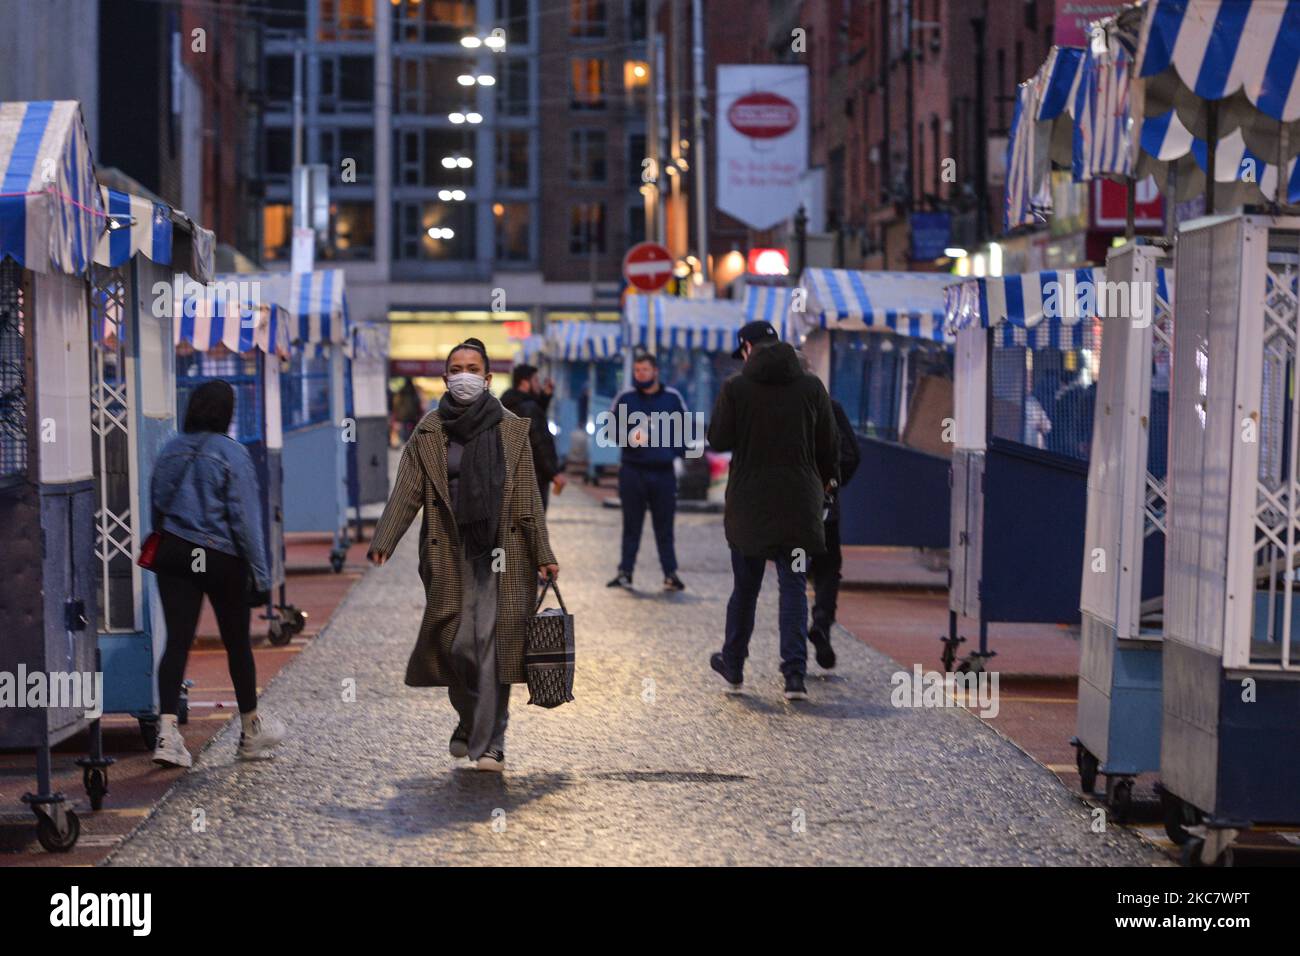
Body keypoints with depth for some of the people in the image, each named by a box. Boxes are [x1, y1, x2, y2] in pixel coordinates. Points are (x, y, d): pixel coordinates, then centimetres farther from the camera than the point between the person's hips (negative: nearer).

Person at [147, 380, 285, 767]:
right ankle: (251, 732, 26)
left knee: (177, 641, 0)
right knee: (237, 642, 11)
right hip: (221, 559, -3)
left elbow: (156, 508, 9)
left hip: (174, 556, 4)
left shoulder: (170, 451, 4)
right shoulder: (232, 455, -10)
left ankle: (167, 731, -16)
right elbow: (245, 519, -11)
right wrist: (261, 576, -7)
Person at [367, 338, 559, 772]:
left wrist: (543, 554, 1)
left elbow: (527, 498, 4)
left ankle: (488, 744, -3)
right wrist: (382, 543, -15)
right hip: (450, 554, 1)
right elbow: (406, 492, -2)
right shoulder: (428, 432, 6)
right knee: (456, 645, 0)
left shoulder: (510, 429, 5)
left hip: (501, 551, -1)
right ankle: (470, 723, 26)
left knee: (492, 645, -6)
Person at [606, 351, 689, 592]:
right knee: (631, 525, 5)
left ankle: (670, 573, 6)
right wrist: (628, 436, -12)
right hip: (632, 470, 0)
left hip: (664, 471, 0)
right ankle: (625, 571, 11)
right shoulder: (625, 397, 3)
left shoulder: (673, 397, 4)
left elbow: (685, 426, 14)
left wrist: (678, 450, -1)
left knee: (664, 526, 4)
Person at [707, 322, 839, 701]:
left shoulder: (735, 388, -7)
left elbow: (718, 439, -5)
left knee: (744, 588, 12)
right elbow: (829, 443, 6)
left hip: (749, 503, -1)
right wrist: (828, 478, 24)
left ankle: (733, 668, 24)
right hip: (798, 502, 1)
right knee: (794, 587, 3)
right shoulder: (811, 386, 0)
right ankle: (795, 674, -8)